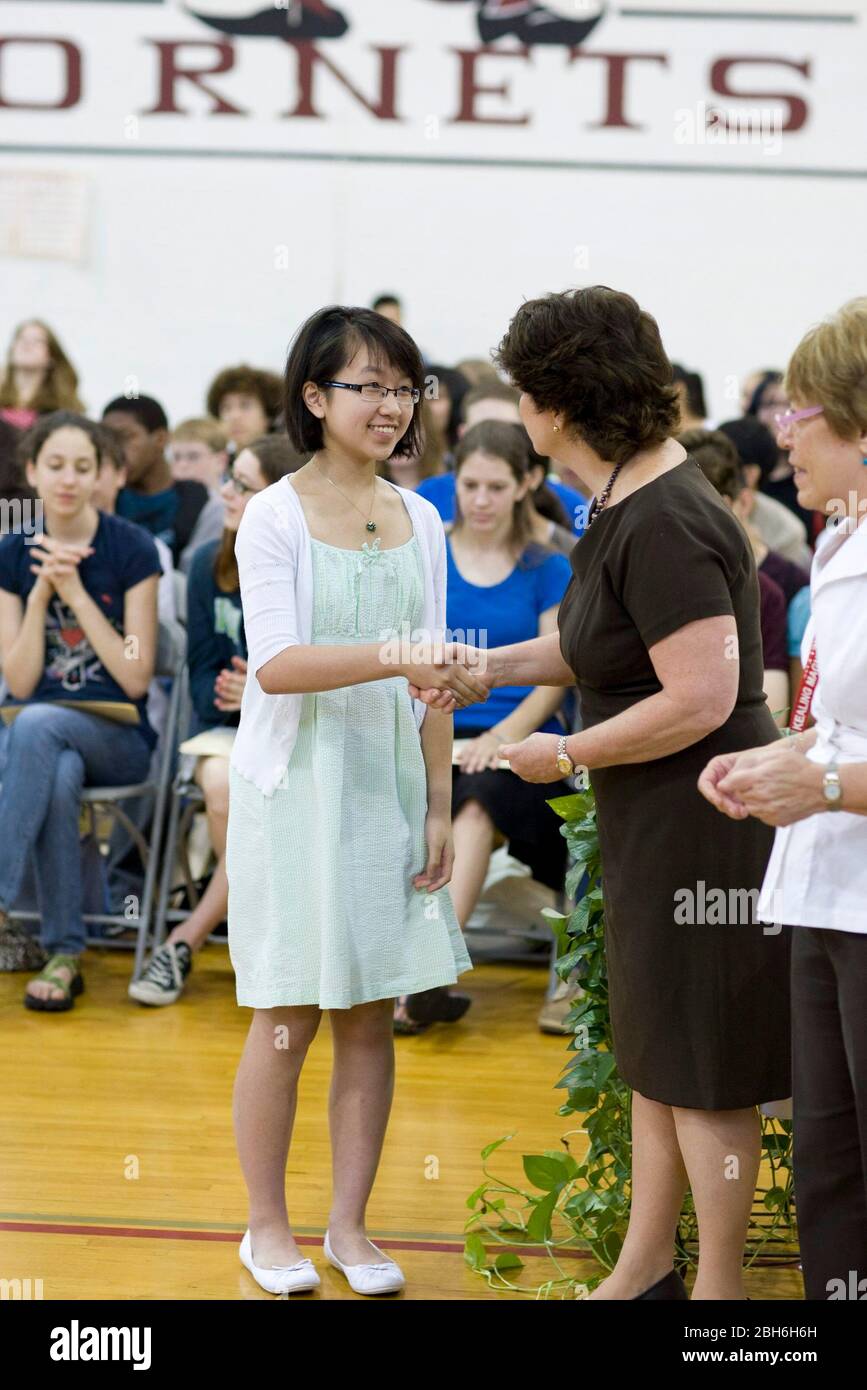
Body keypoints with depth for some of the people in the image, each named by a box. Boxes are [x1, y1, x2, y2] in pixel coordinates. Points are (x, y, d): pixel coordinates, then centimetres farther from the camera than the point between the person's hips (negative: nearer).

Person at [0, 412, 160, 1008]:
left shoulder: (130, 549, -6)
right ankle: (64, 954, -25)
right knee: (58, 775, -35)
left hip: (118, 736, -2)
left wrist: (75, 591, -16)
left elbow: (136, 678, -10)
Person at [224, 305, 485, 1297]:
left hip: (387, 783, 4)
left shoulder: (419, 522, 9)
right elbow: (274, 664, -18)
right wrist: (392, 659, -32)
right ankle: (266, 1224, 16)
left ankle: (350, 1225, 17)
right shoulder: (275, 516, -7)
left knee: (372, 1016, 7)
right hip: (296, 783, -4)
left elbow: (432, 680, 11)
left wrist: (438, 807, 7)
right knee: (288, 1017, 1)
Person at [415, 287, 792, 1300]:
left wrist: (566, 754, -16)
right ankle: (642, 1272, 31)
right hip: (654, 829, 10)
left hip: (703, 831, -10)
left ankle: (718, 1285, 17)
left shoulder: (664, 524, -23)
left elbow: (699, 699, -27)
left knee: (704, 1073, 3)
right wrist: (489, 666, 15)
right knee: (655, 1058, 19)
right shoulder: (623, 504, 8)